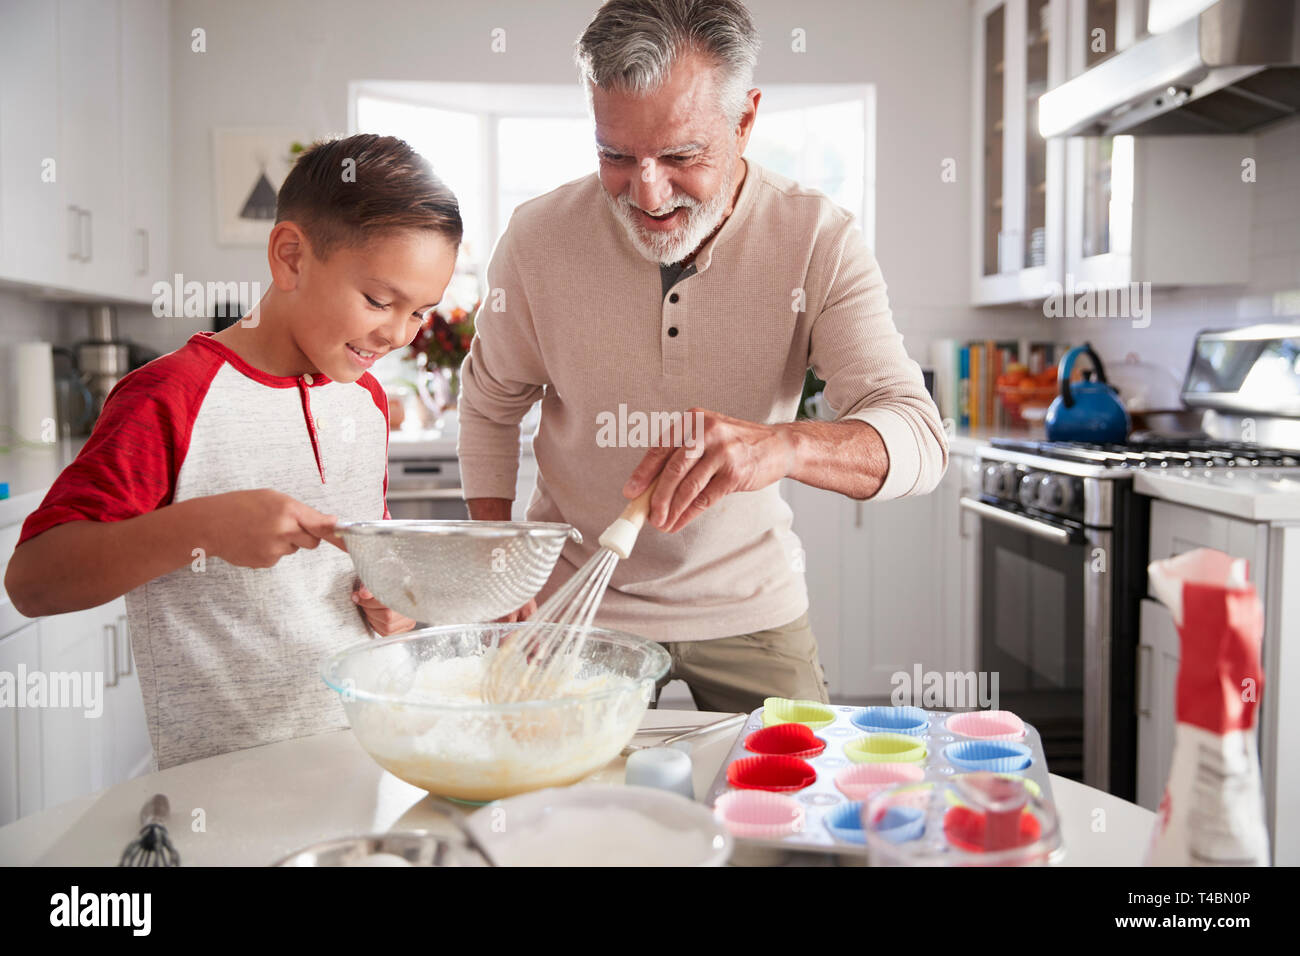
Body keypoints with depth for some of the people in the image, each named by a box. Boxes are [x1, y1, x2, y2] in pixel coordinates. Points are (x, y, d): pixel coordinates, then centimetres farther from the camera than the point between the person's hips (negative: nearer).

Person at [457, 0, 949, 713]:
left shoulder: (819, 242, -16)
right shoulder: (538, 237, -13)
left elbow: (918, 439, -24)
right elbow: (489, 402, 4)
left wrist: (783, 445, -46)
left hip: (749, 609, 0)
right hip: (573, 599, 1)